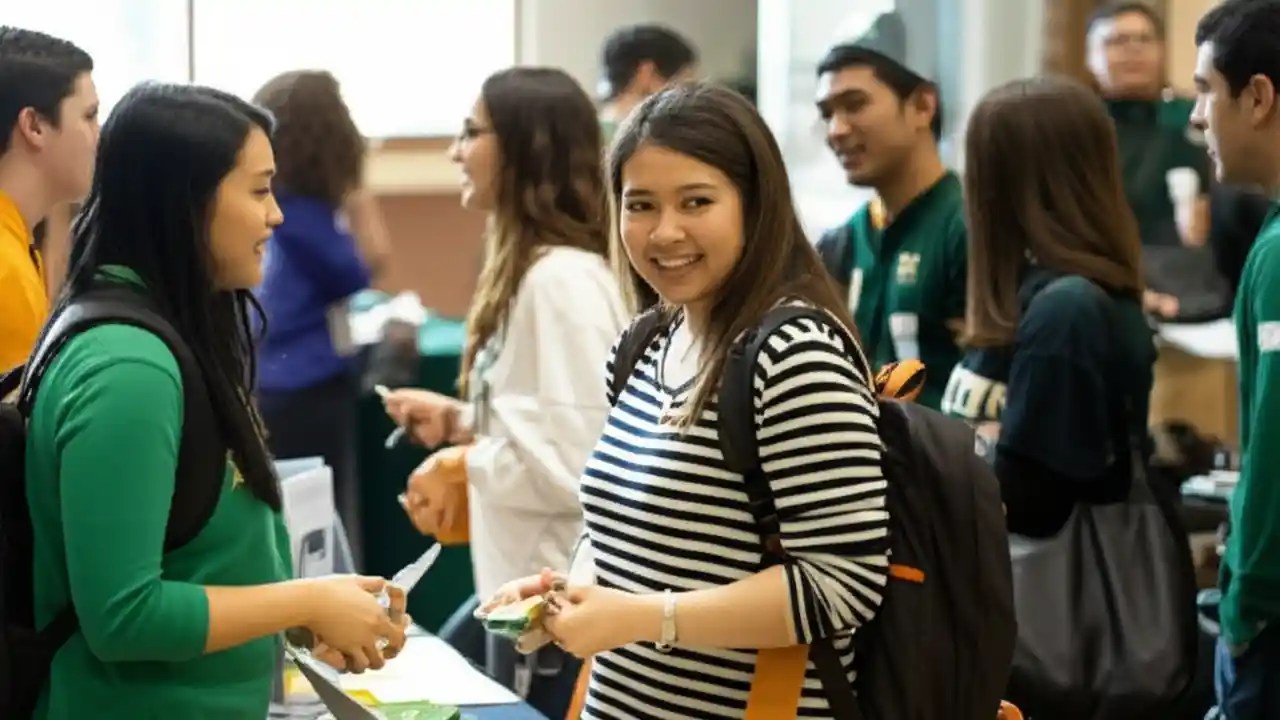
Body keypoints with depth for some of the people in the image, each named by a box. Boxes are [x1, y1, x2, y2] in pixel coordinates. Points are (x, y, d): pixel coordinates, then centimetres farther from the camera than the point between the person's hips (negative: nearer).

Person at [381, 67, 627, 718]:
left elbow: (578, 462, -25)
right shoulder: (533, 269, 12)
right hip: (527, 586, 10)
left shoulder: (562, 278, -20)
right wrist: (460, 421, 8)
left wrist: (462, 465, -13)